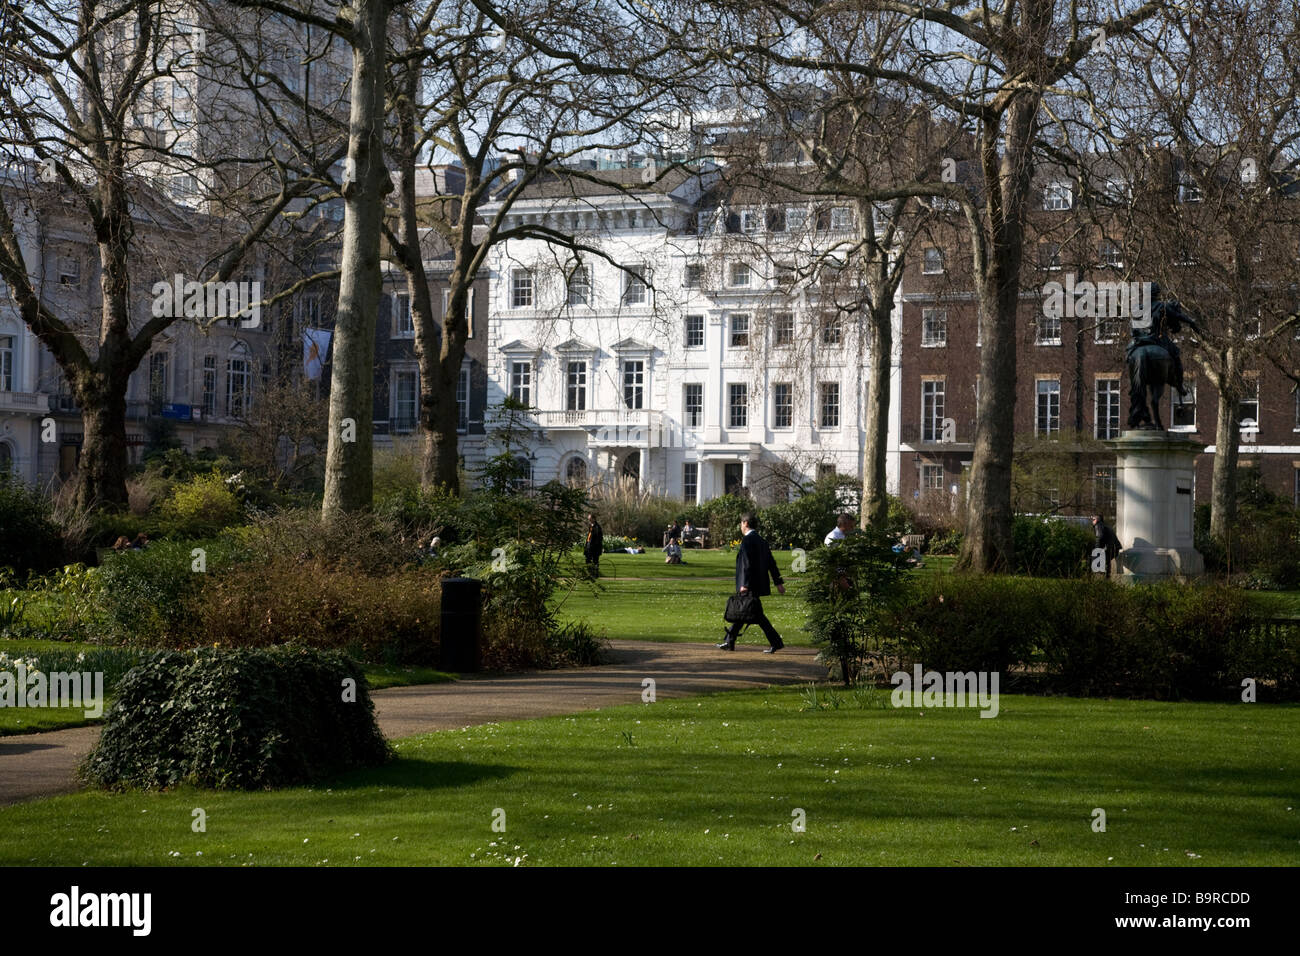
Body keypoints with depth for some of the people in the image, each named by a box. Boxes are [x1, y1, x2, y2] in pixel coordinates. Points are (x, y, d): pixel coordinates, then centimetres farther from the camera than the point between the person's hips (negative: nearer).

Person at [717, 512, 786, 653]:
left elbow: (748, 564, -21)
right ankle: (730, 642, 16)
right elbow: (771, 563, 15)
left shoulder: (747, 540, -14)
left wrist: (745, 584, -21)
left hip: (751, 585, -9)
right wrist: (778, 582, 17)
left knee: (757, 614, -6)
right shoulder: (761, 540, 14)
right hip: (759, 584, 9)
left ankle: (776, 642, -7)